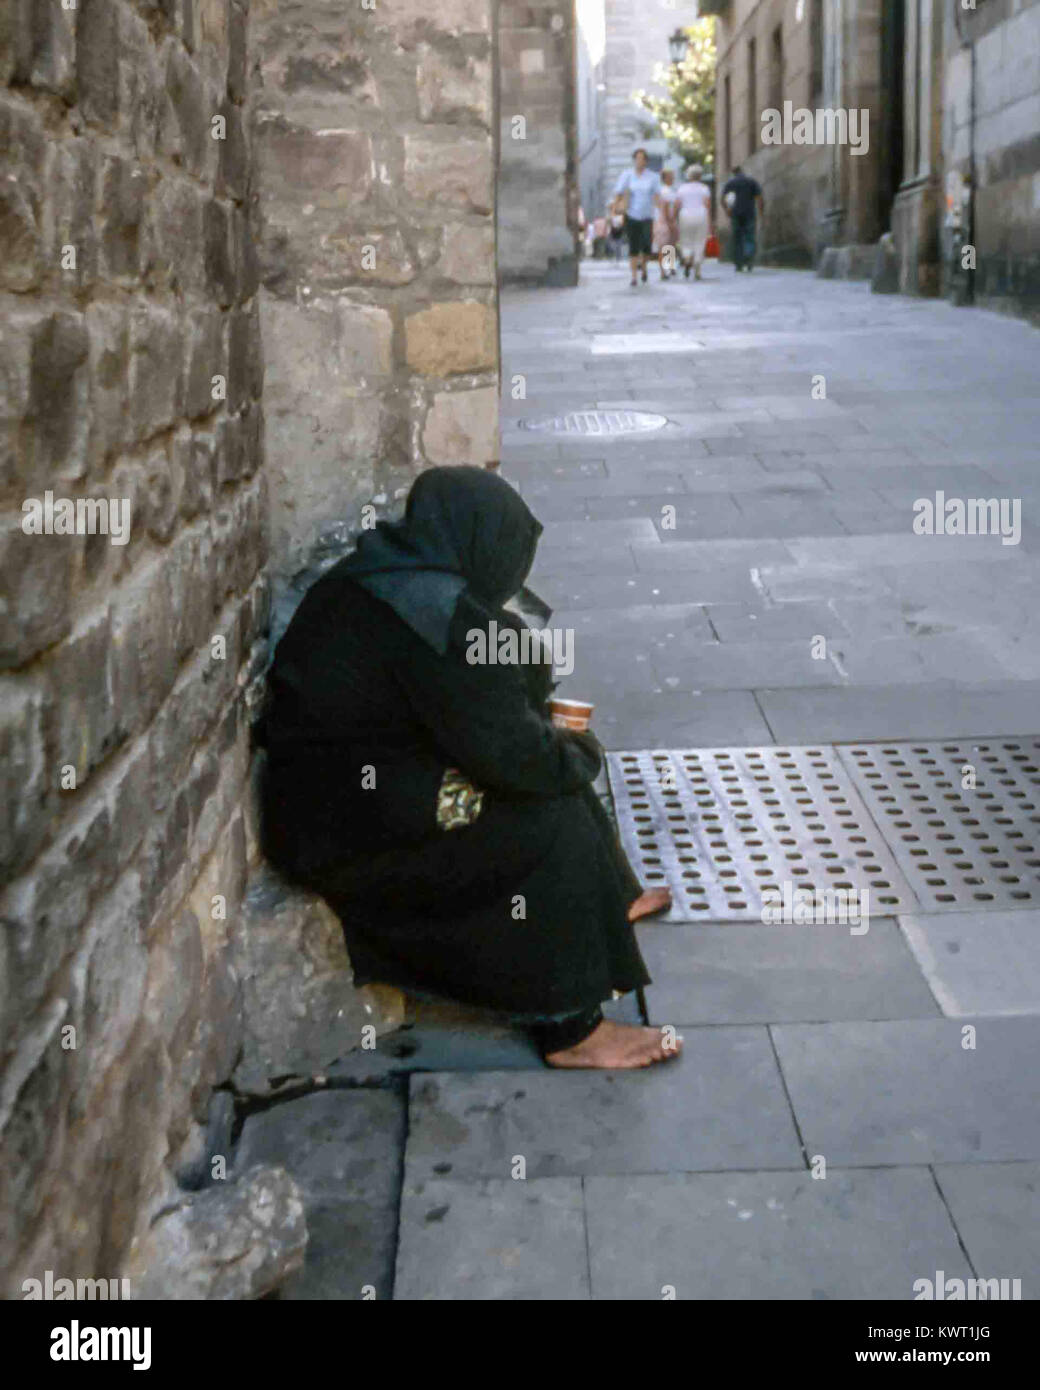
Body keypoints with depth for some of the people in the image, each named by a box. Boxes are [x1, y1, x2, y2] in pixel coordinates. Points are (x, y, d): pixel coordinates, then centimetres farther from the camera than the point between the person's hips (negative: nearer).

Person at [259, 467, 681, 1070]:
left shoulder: (387, 572, 5)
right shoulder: (440, 616, -26)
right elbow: (511, 752, -23)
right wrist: (581, 752, -3)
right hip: (347, 822, -10)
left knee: (557, 772, 15)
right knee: (551, 825, -12)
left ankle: (605, 899, 36)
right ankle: (570, 1030, -3)